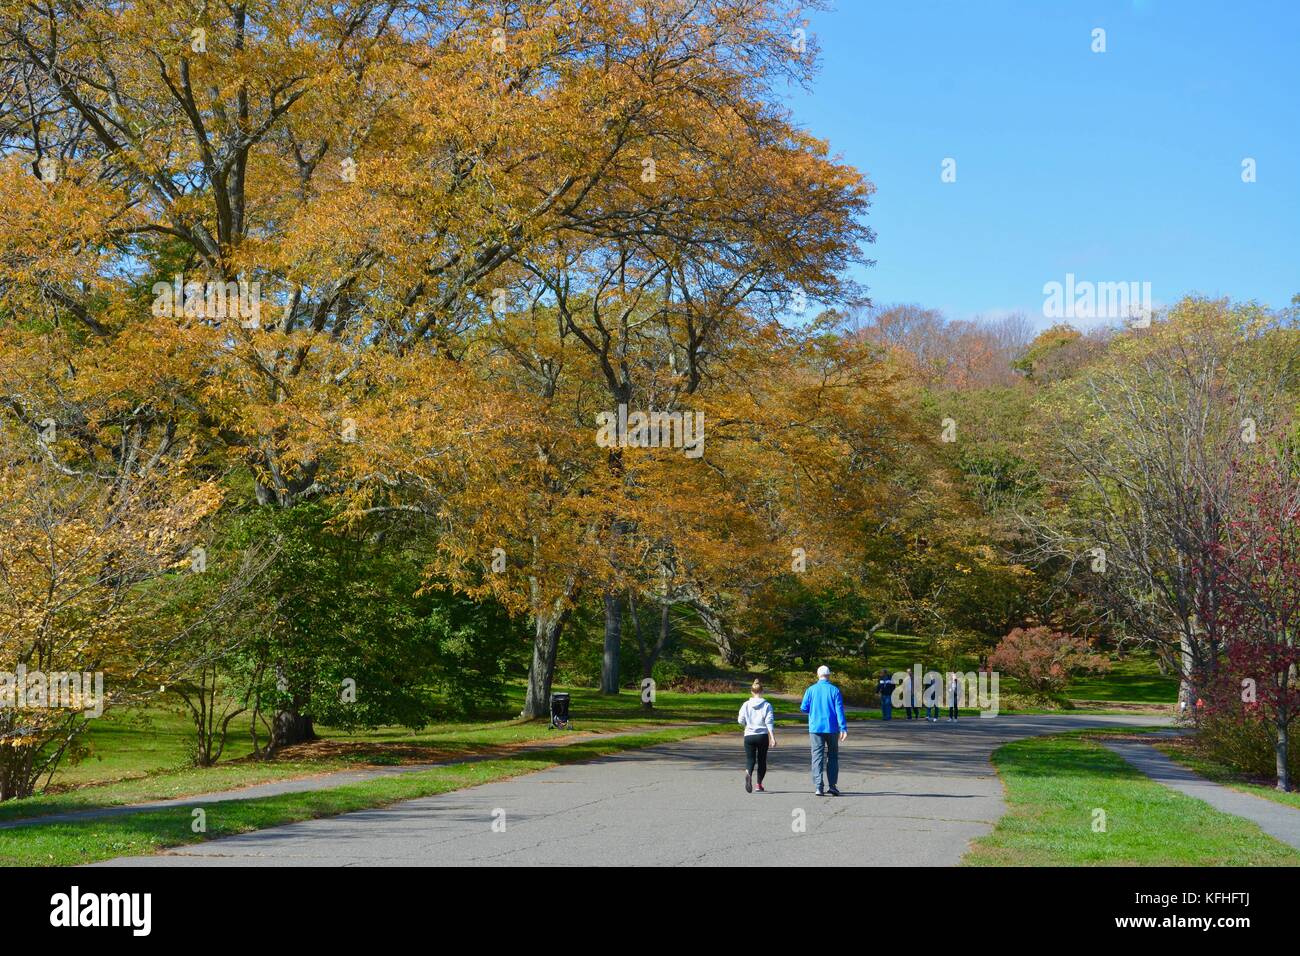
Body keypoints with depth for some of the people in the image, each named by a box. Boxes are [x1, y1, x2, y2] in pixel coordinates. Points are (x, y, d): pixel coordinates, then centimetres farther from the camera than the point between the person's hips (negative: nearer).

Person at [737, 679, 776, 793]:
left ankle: (748, 774, -32)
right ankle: (759, 785, 17)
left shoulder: (746, 705, 0)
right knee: (762, 760, 14)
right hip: (763, 735, 0)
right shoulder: (766, 705, -3)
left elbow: (740, 721, 1)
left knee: (750, 759, 1)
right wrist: (773, 738, -9)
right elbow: (769, 722, -8)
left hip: (749, 736, 0)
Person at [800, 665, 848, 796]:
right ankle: (832, 785, 6)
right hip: (832, 728, 0)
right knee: (832, 756, 12)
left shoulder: (811, 690, 0)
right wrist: (843, 728, -10)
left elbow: (803, 708, 1)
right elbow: (840, 710, -8)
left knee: (817, 757, 1)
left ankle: (818, 787, -8)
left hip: (815, 728, 1)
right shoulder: (834, 690, -3)